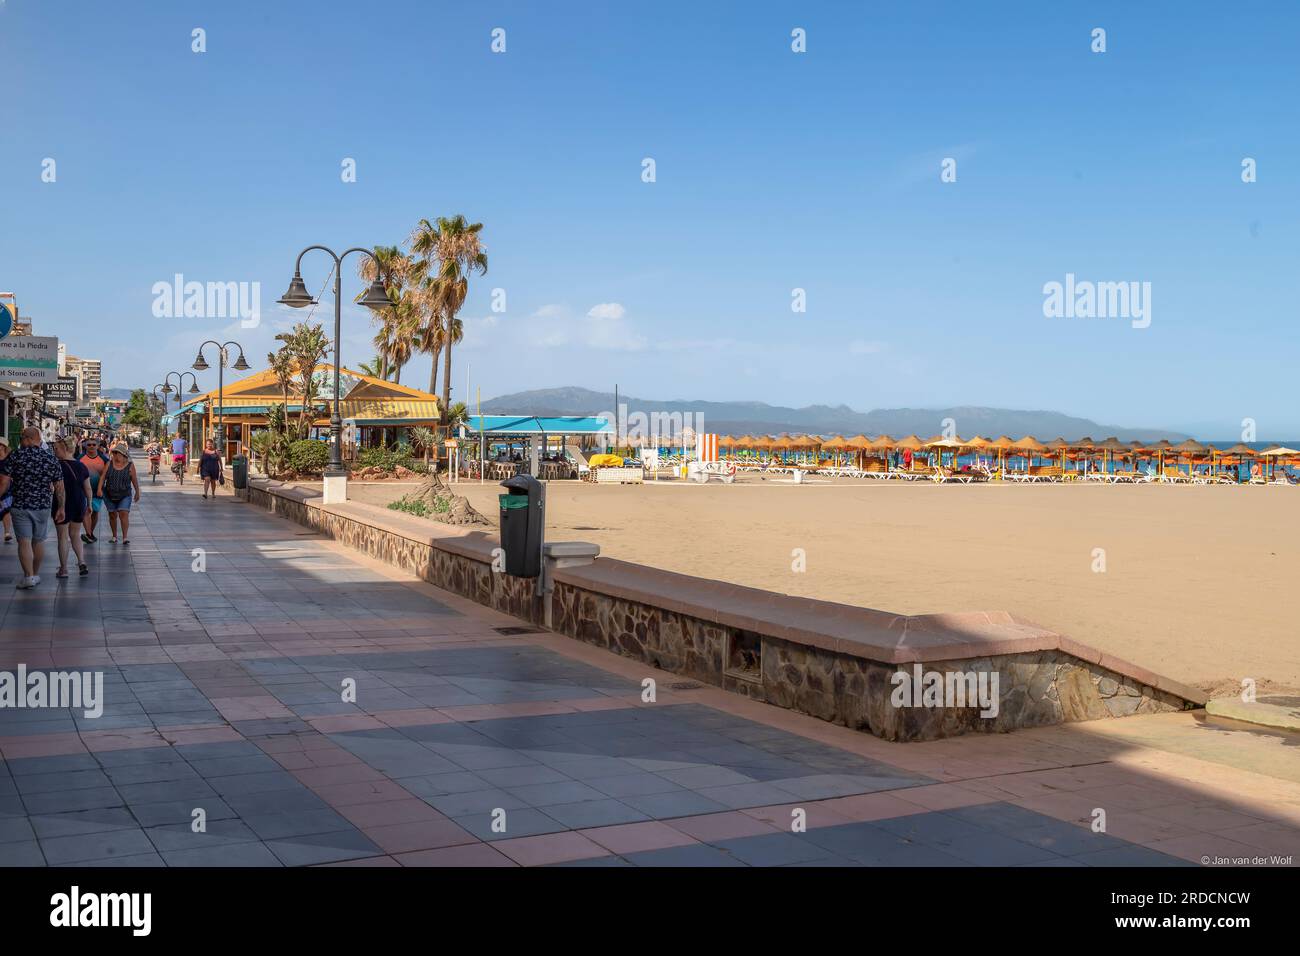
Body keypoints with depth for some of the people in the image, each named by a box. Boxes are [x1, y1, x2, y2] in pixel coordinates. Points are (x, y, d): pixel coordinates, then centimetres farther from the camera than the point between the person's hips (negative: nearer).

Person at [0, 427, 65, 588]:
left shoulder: (15, 457, -7)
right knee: (38, 541, 14)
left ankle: (28, 576, -8)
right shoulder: (51, 459, 2)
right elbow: (59, 487, 4)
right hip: (43, 506, 3)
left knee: (24, 541, -1)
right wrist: (61, 507, 12)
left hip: (20, 506, -3)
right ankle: (36, 574, 25)